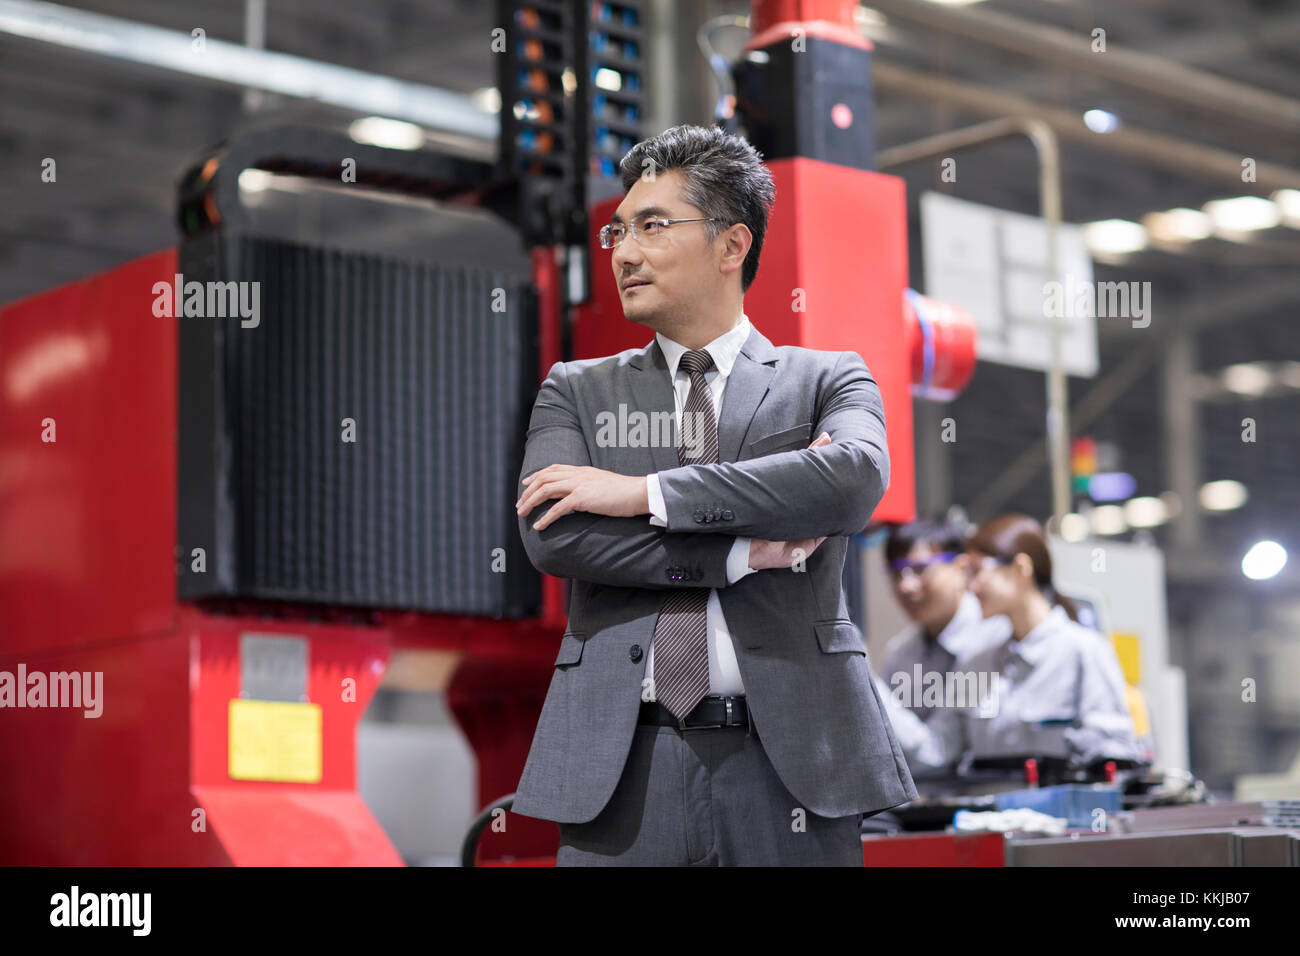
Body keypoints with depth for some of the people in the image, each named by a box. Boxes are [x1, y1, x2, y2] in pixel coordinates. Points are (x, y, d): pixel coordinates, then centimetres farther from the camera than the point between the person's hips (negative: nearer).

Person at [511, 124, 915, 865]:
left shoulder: (829, 380, 8)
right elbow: (550, 534, -4)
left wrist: (645, 491, -13)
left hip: (789, 757, -1)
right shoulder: (577, 390, 13)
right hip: (623, 766, 1)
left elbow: (855, 478, -14)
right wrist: (748, 550, -9)